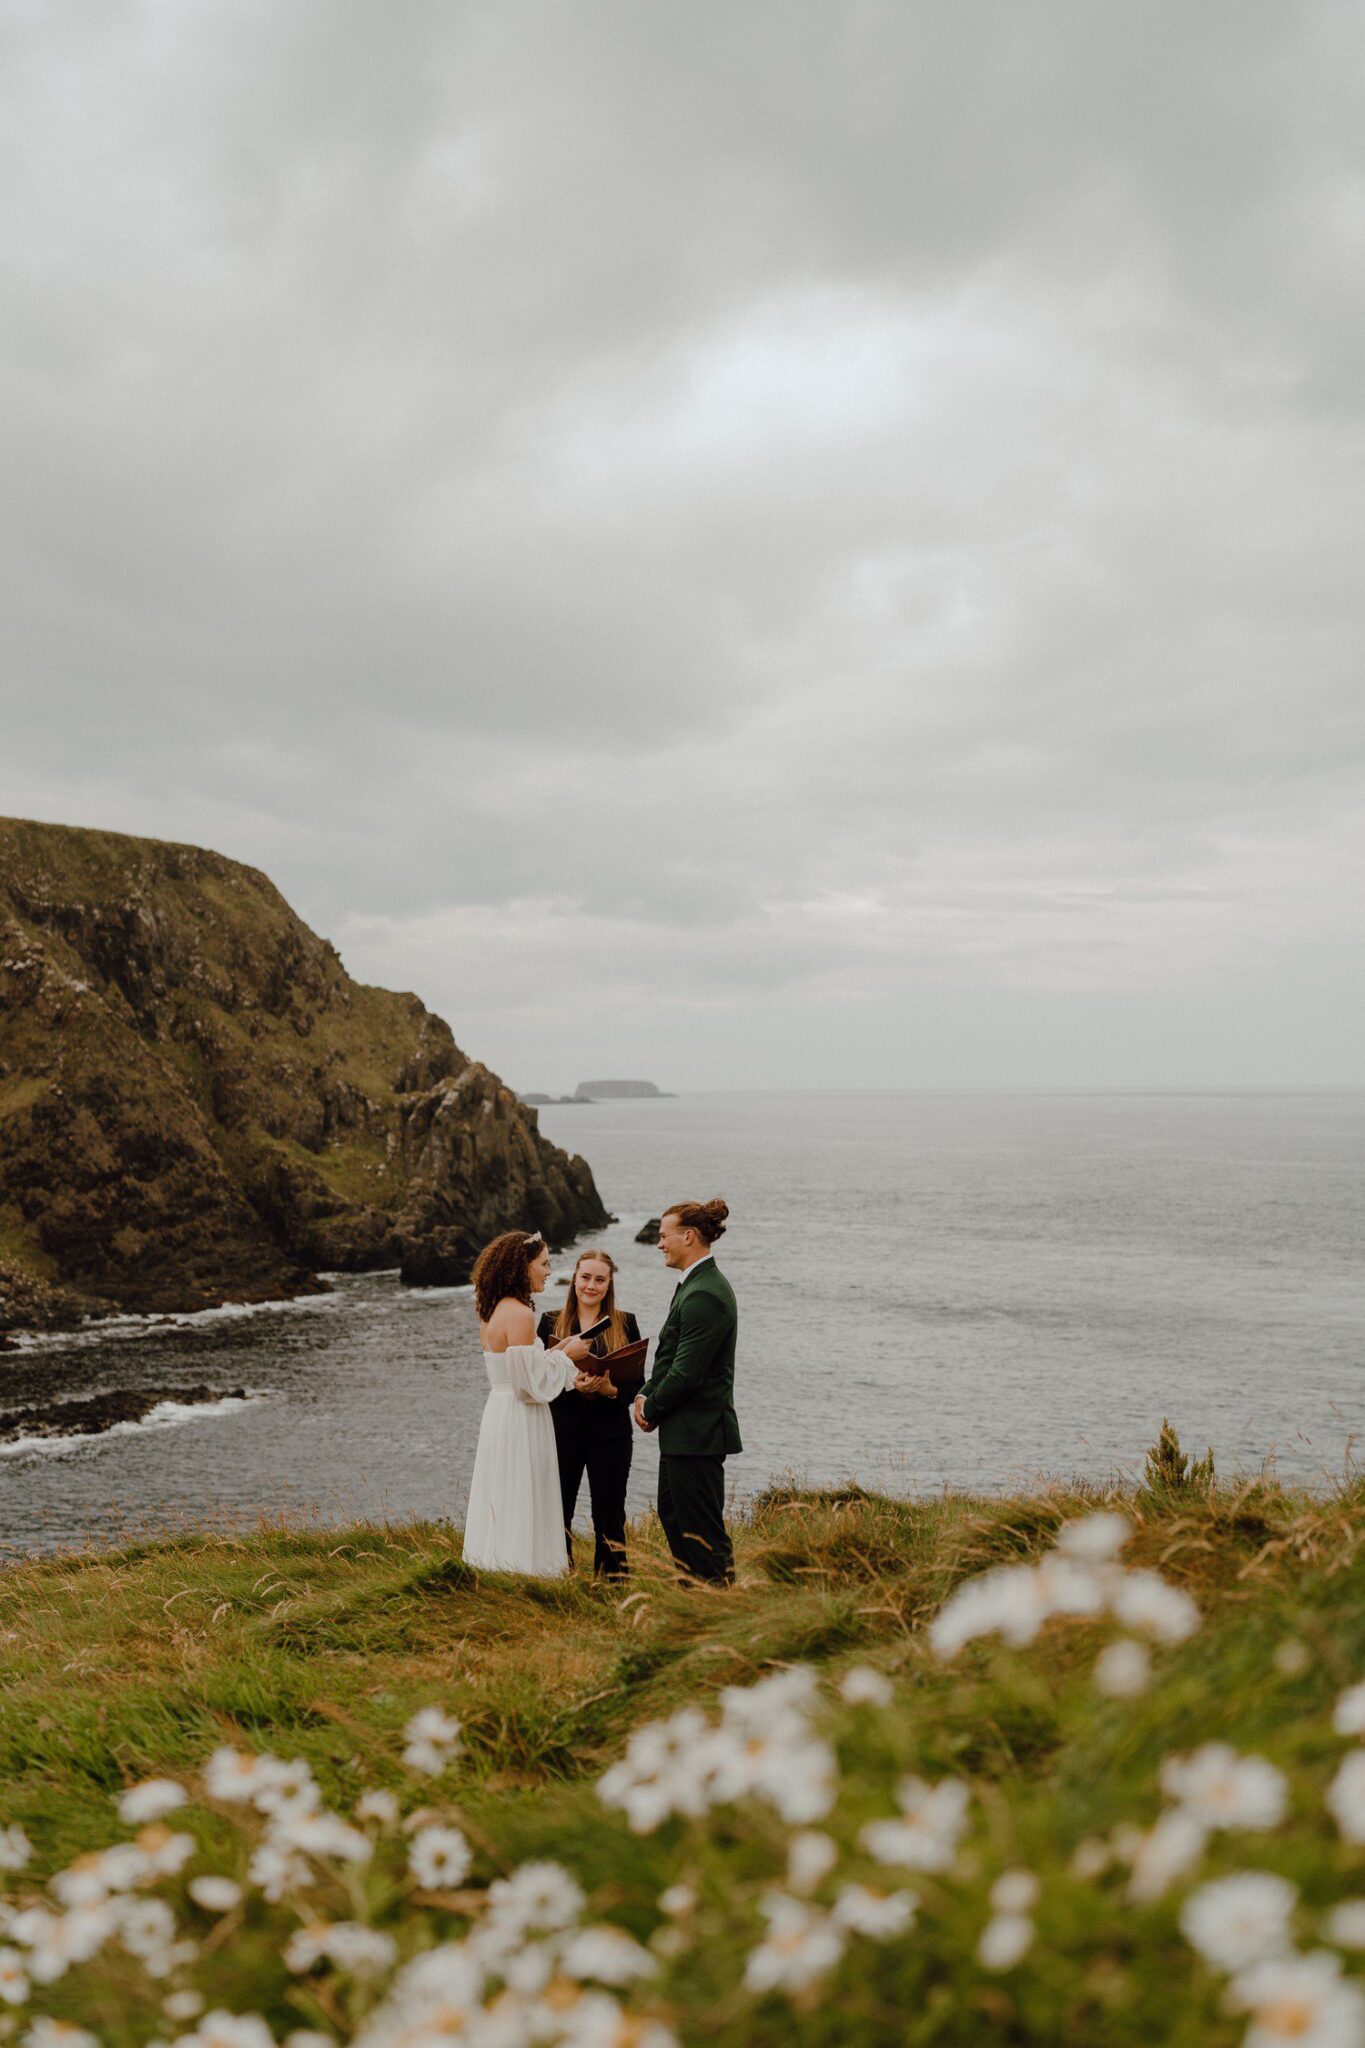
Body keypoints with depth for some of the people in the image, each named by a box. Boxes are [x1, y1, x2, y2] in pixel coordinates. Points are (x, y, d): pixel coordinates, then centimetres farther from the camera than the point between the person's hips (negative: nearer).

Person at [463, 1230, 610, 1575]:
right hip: (520, 1421, -9)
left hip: (498, 1413, 9)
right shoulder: (520, 1314, -18)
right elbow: (531, 1382, -19)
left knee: (500, 1510, 13)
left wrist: (568, 1376, 14)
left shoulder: (493, 1311, 11)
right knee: (522, 1510, -3)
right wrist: (566, 1356, -6)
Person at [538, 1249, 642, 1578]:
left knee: (609, 1513, 4)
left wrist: (613, 1390, -17)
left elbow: (637, 1380, 3)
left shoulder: (625, 1323, 5)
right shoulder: (552, 1322, 6)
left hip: (610, 1431, 0)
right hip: (563, 1430, 0)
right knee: (557, 1510, 2)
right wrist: (570, 1382, -17)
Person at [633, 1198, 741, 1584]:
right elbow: (670, 1357, 18)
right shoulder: (695, 1285, 12)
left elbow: (686, 1373, -23)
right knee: (672, 1512, 21)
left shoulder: (704, 1295, -22)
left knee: (702, 1528, -3)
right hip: (683, 1430, 11)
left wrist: (651, 1411, -9)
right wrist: (645, 1394, 4)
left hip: (696, 1432, -11)